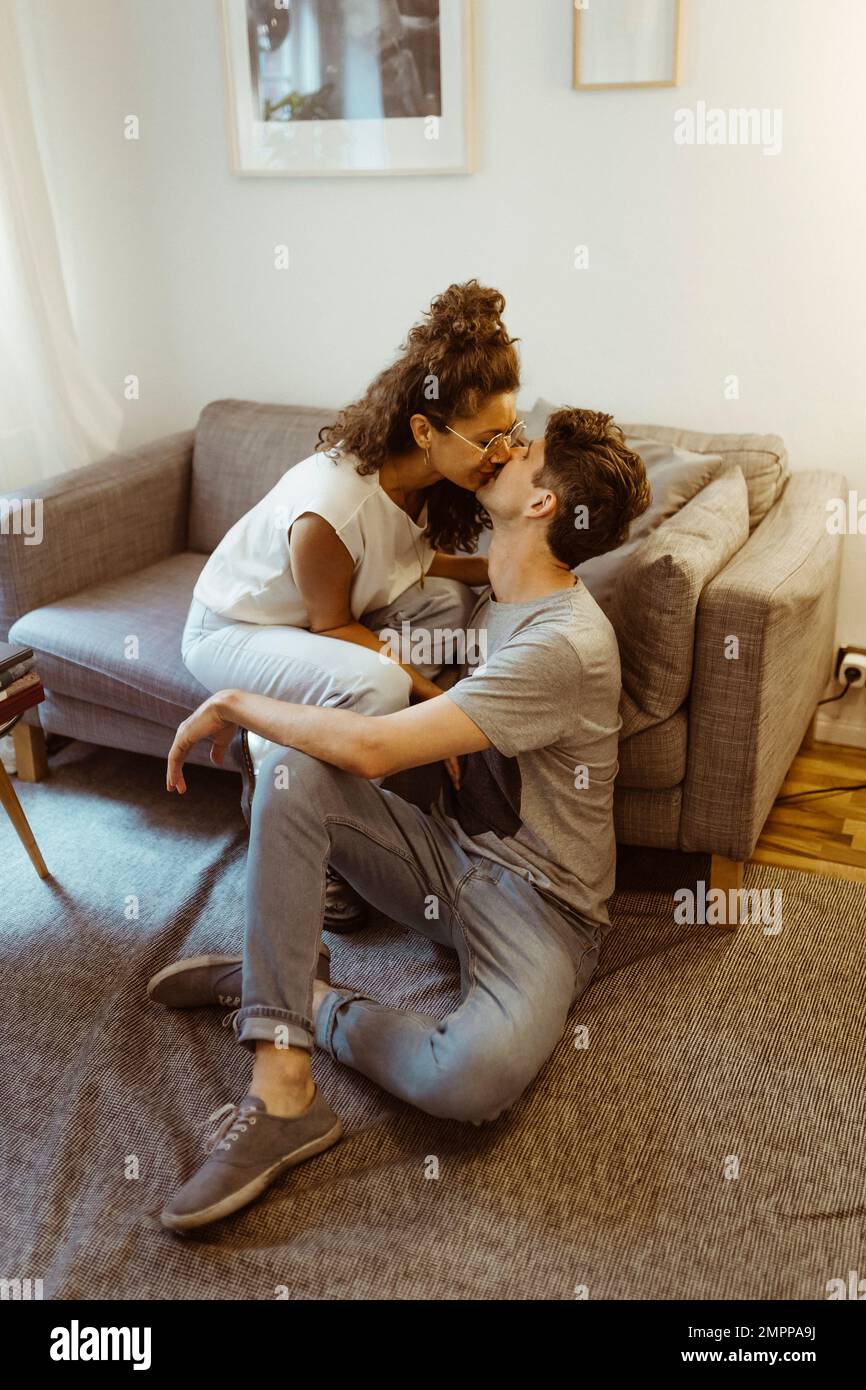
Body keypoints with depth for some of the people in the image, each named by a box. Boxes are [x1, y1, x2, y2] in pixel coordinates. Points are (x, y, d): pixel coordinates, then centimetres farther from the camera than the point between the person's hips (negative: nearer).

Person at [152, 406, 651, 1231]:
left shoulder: (565, 643, -24)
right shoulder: (492, 592, 6)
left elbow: (372, 748, -28)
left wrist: (233, 706, -14)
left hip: (539, 903, -7)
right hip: (451, 853, 8)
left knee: (476, 1076, -38)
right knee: (290, 770, -19)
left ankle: (313, 1003, -5)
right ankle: (280, 1092, -21)